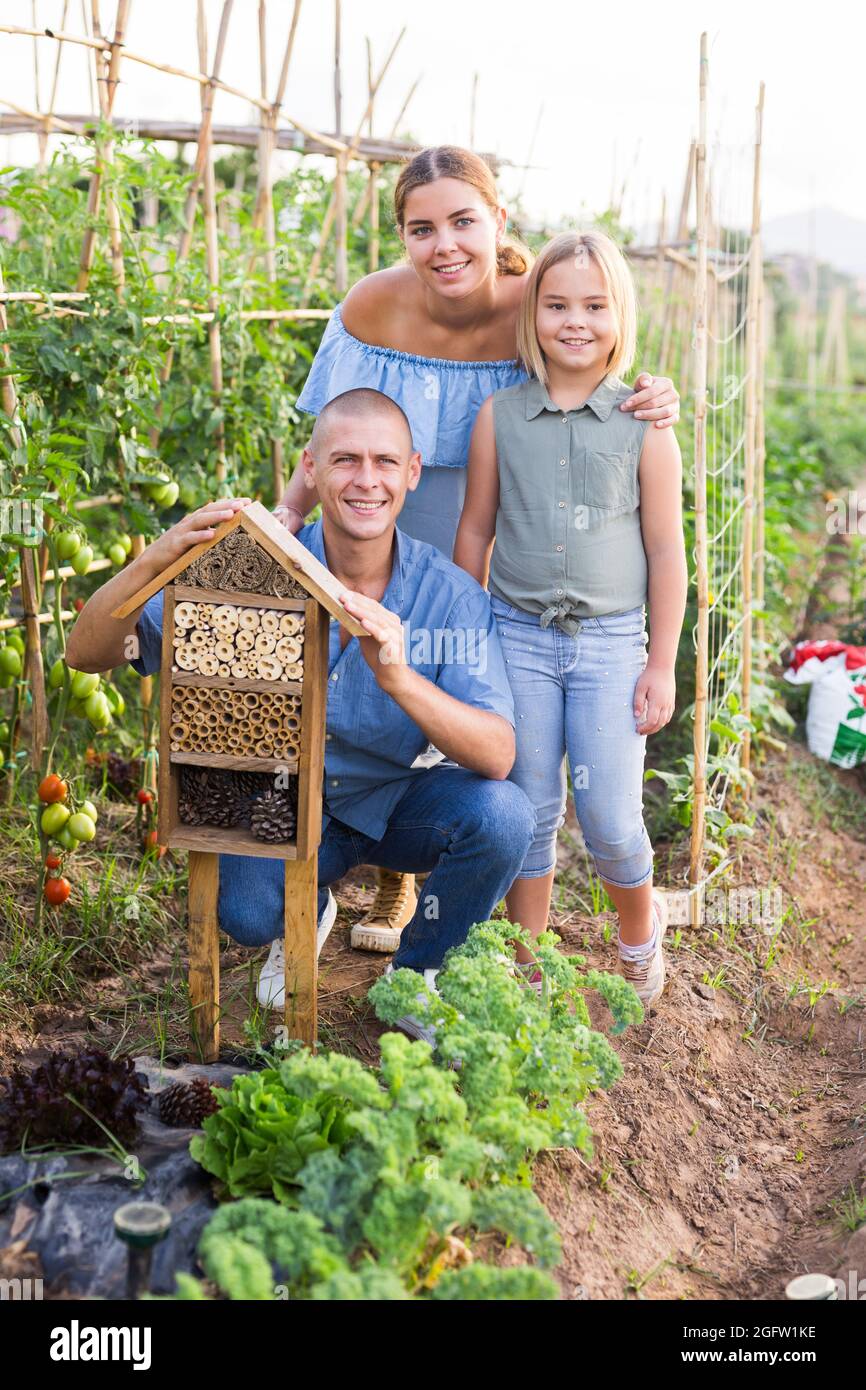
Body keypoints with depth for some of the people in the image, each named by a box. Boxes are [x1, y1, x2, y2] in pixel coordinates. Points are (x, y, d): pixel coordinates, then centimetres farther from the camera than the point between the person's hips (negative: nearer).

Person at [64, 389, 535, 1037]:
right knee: (244, 910, -30)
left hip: (404, 800, 1)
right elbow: (87, 651, -19)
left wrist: (400, 678, -44)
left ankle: (416, 971, 1)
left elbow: (498, 757, -27)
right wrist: (158, 559, -38)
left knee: (503, 813, -29)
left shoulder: (452, 595, -16)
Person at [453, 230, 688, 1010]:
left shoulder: (643, 426, -3)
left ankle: (641, 931, 31)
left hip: (610, 643, -1)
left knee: (609, 819, 0)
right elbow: (475, 531, 9)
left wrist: (662, 664, -1)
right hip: (519, 637, 2)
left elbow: (667, 550, 1)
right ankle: (528, 964, 26)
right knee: (530, 812, 8)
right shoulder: (501, 417, 1)